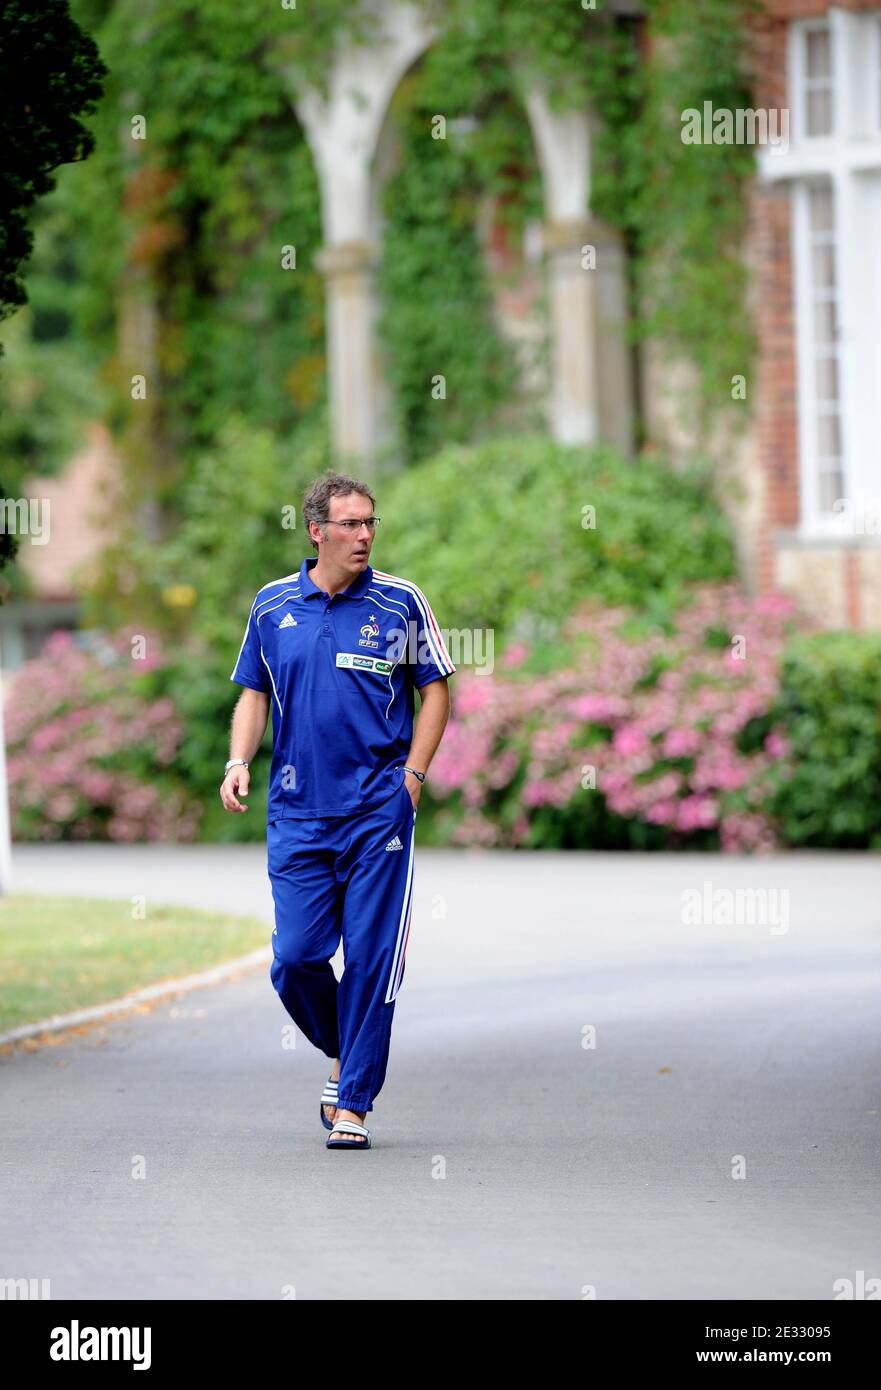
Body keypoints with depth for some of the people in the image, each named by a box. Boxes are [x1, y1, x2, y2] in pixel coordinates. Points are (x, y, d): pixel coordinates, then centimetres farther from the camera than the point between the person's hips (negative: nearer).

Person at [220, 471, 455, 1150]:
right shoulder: (273, 605, 8)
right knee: (296, 958, -2)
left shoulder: (400, 602, 1)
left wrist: (412, 774, -3)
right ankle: (345, 1054, 26)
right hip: (297, 813, 2)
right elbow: (254, 694, 16)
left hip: (379, 810, -2)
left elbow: (436, 690, 6)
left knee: (371, 958, -4)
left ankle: (353, 1101, 3)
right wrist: (239, 762, 0)